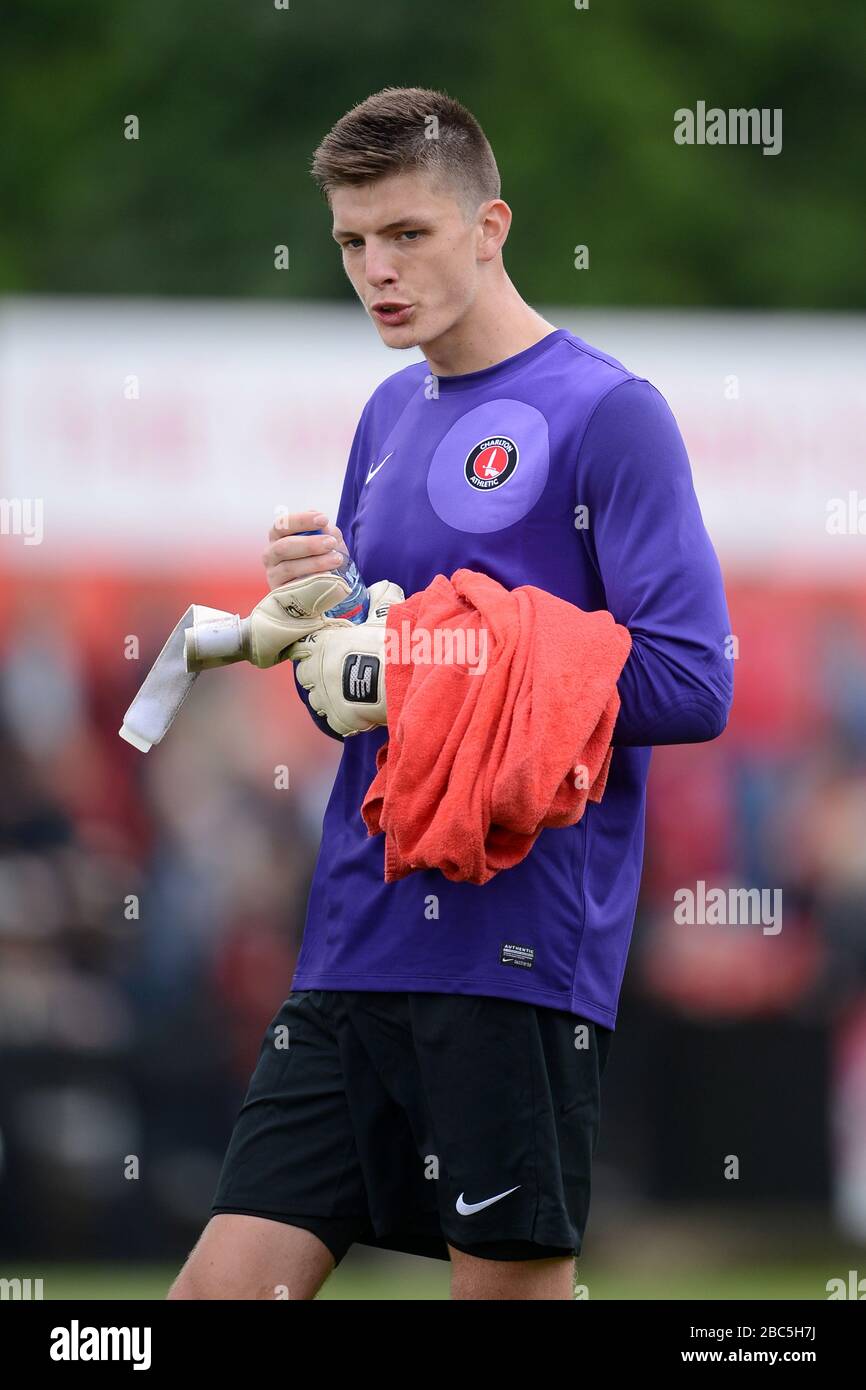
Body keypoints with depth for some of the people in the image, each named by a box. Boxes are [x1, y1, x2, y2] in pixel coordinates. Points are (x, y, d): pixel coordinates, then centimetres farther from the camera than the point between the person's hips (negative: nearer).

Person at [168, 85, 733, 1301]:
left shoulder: (605, 413, -6)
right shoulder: (393, 415, 17)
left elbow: (690, 686, -13)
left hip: (521, 954, -7)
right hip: (356, 949, 7)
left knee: (512, 1282, -2)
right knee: (227, 1285, 1)